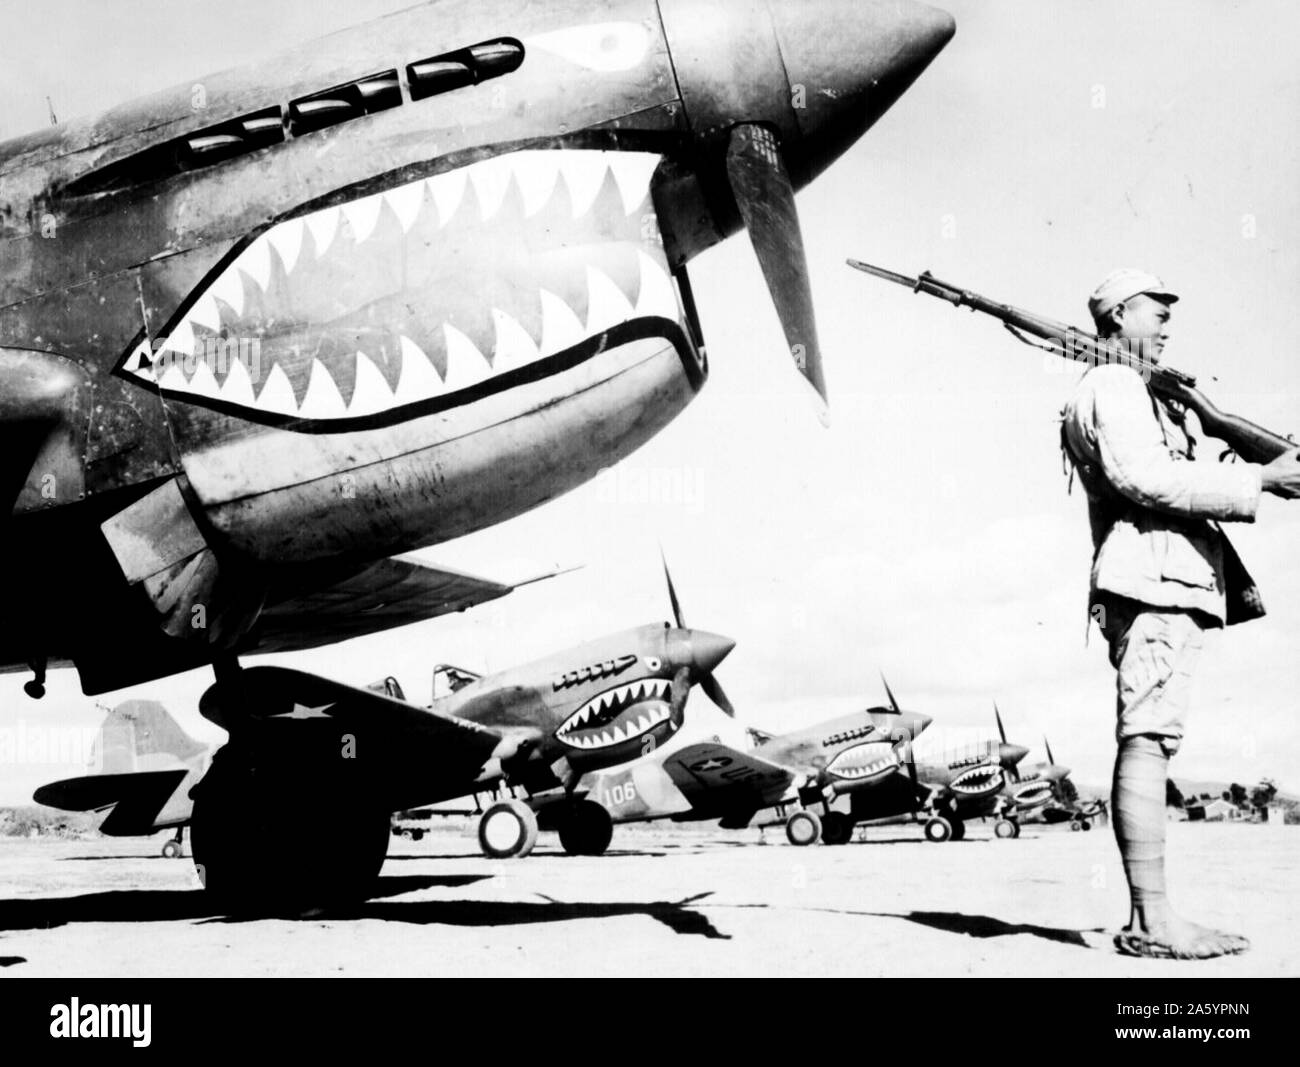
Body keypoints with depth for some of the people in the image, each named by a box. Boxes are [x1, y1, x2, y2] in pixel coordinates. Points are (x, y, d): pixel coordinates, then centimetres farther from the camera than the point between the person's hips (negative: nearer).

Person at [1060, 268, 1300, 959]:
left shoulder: (1143, 395, 29)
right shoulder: (1111, 386, -2)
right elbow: (1141, 477, -16)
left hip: (1171, 586, 10)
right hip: (1152, 578, -10)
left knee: (1149, 743, 5)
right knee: (1147, 741, -13)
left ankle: (1149, 918, 6)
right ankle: (1152, 921, -16)